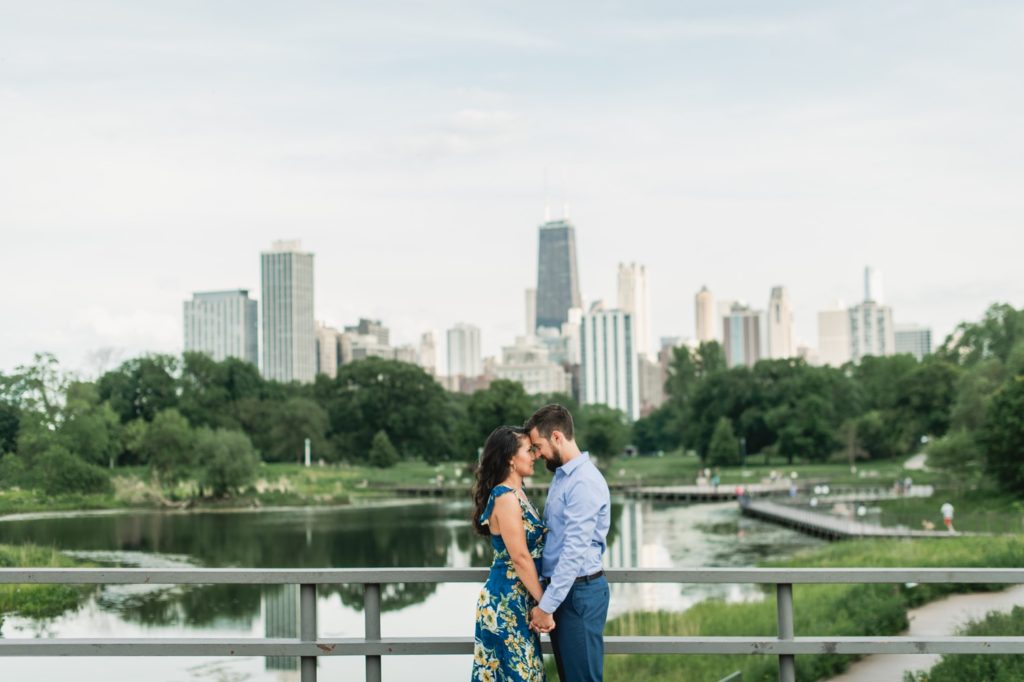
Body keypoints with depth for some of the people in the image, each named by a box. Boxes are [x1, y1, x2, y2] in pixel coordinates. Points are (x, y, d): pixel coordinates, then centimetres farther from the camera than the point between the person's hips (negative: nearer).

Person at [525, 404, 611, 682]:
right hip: (560, 588, 9)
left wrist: (547, 605, -22)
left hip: (579, 593, -9)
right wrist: (545, 595, 17)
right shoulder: (561, 476, 12)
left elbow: (575, 550, -23)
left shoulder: (585, 482, -19)